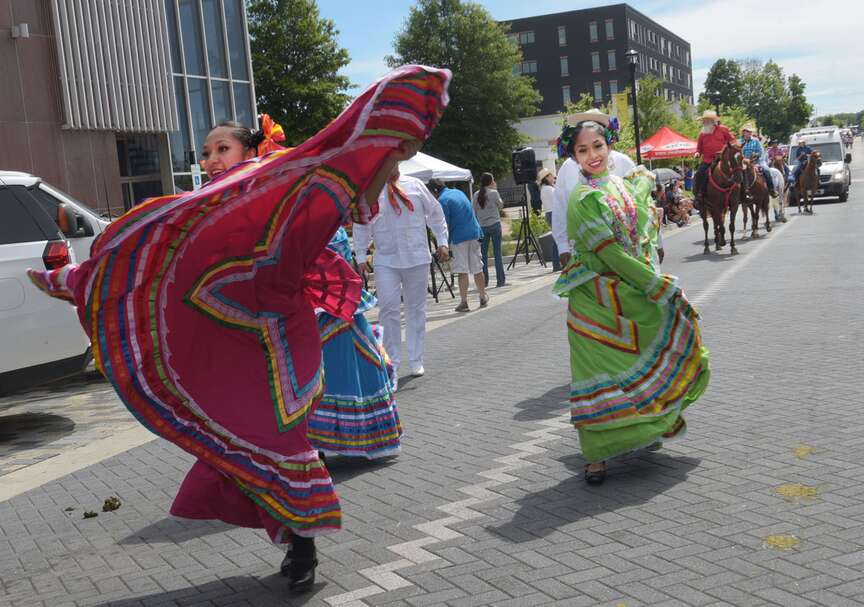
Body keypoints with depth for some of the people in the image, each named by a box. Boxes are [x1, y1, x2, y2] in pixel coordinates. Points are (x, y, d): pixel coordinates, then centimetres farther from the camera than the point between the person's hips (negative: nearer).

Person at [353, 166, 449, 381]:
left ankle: (416, 361, 18)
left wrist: (442, 242, 8)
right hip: (386, 260, -1)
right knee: (388, 308, -8)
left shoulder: (414, 185, 4)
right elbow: (360, 225, 7)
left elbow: (435, 212, 11)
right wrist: (361, 256, 2)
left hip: (417, 258, 1)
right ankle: (392, 362, 4)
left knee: (416, 308, 8)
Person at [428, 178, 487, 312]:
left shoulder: (442, 200, -10)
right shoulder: (458, 192, 14)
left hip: (459, 237, -7)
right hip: (474, 233, 7)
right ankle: (483, 298, 23)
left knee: (462, 271, -3)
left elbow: (445, 225, -11)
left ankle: (464, 302, -4)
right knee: (477, 269, 14)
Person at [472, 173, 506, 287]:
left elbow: (474, 211, 6)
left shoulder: (476, 195, 4)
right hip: (494, 224, -3)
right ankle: (500, 280, 0)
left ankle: (484, 281, 5)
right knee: (497, 252, 0)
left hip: (482, 226, 3)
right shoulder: (494, 193, -5)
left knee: (483, 253, 6)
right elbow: (501, 206, 8)